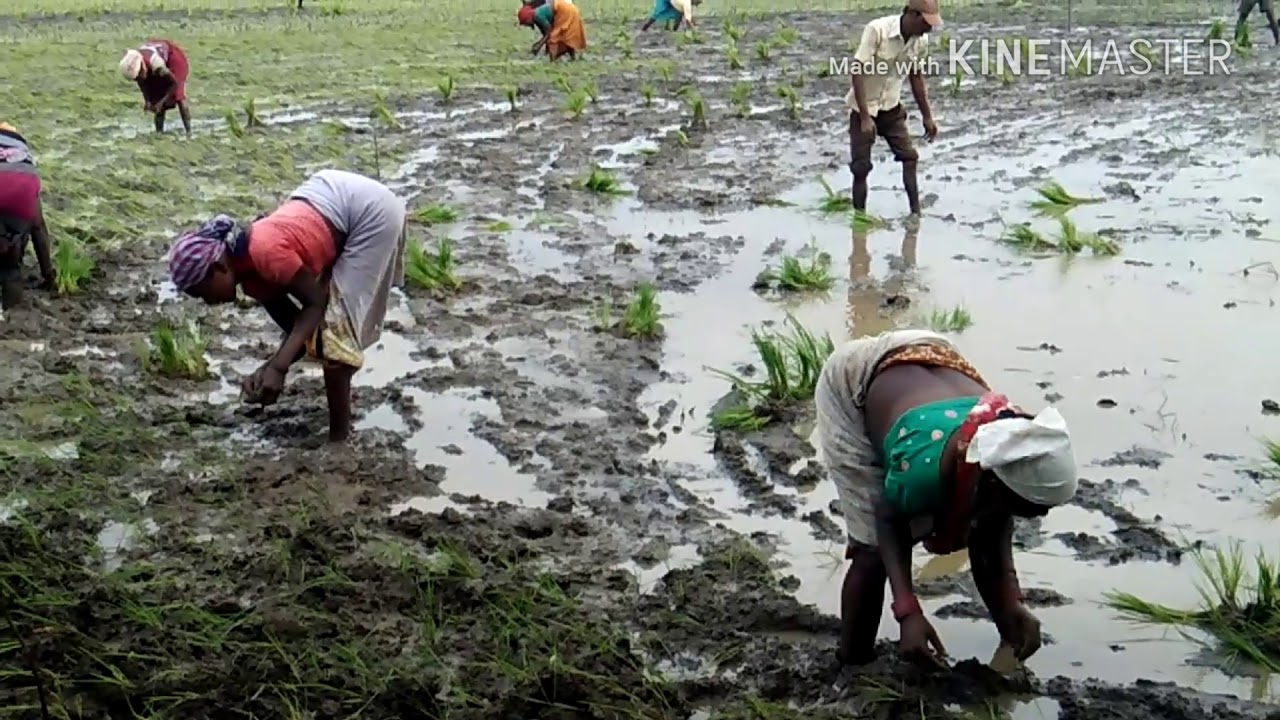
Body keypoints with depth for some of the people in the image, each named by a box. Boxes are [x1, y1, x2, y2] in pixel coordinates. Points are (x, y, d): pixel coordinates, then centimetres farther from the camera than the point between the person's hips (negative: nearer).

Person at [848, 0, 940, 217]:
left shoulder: (921, 41, -8)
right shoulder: (877, 30, -26)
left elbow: (916, 77, 7)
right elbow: (858, 72, -24)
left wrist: (927, 116, 11)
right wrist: (865, 117, -28)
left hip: (891, 108, 5)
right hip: (863, 108, -5)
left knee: (909, 157, -2)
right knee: (861, 166, -3)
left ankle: (915, 212, 6)